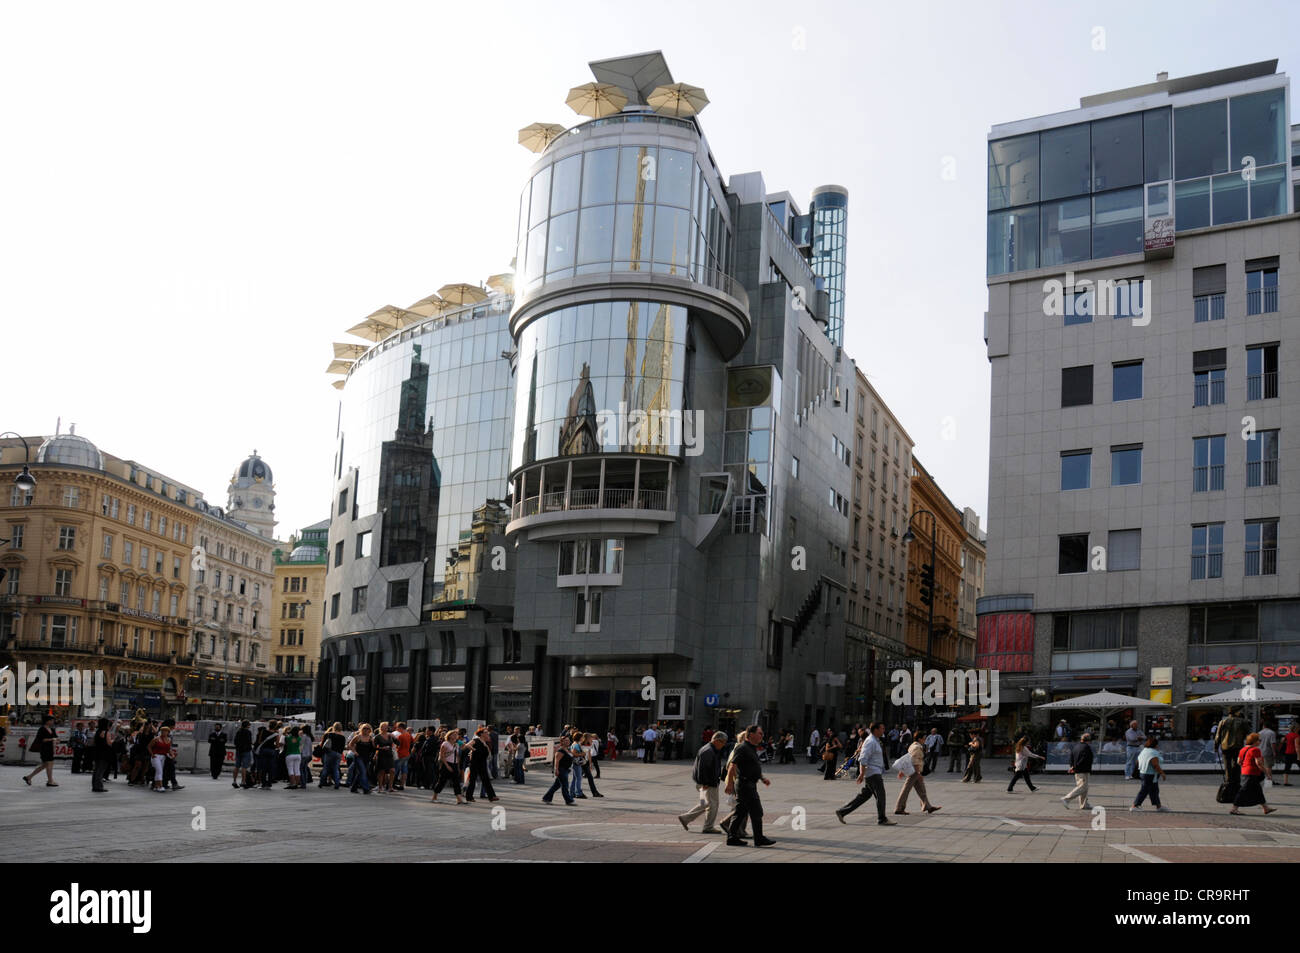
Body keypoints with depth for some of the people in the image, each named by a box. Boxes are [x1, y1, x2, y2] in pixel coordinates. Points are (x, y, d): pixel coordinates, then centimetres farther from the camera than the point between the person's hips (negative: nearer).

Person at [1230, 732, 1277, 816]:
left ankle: (1266, 808, 25)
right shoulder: (1255, 750, -15)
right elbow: (1258, 763, -19)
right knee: (1245, 791, -7)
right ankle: (1234, 809, -7)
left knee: (1258, 791, 17)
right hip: (1252, 774, -10)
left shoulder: (1243, 749, 12)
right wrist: (1266, 772, -14)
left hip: (1244, 772, 10)